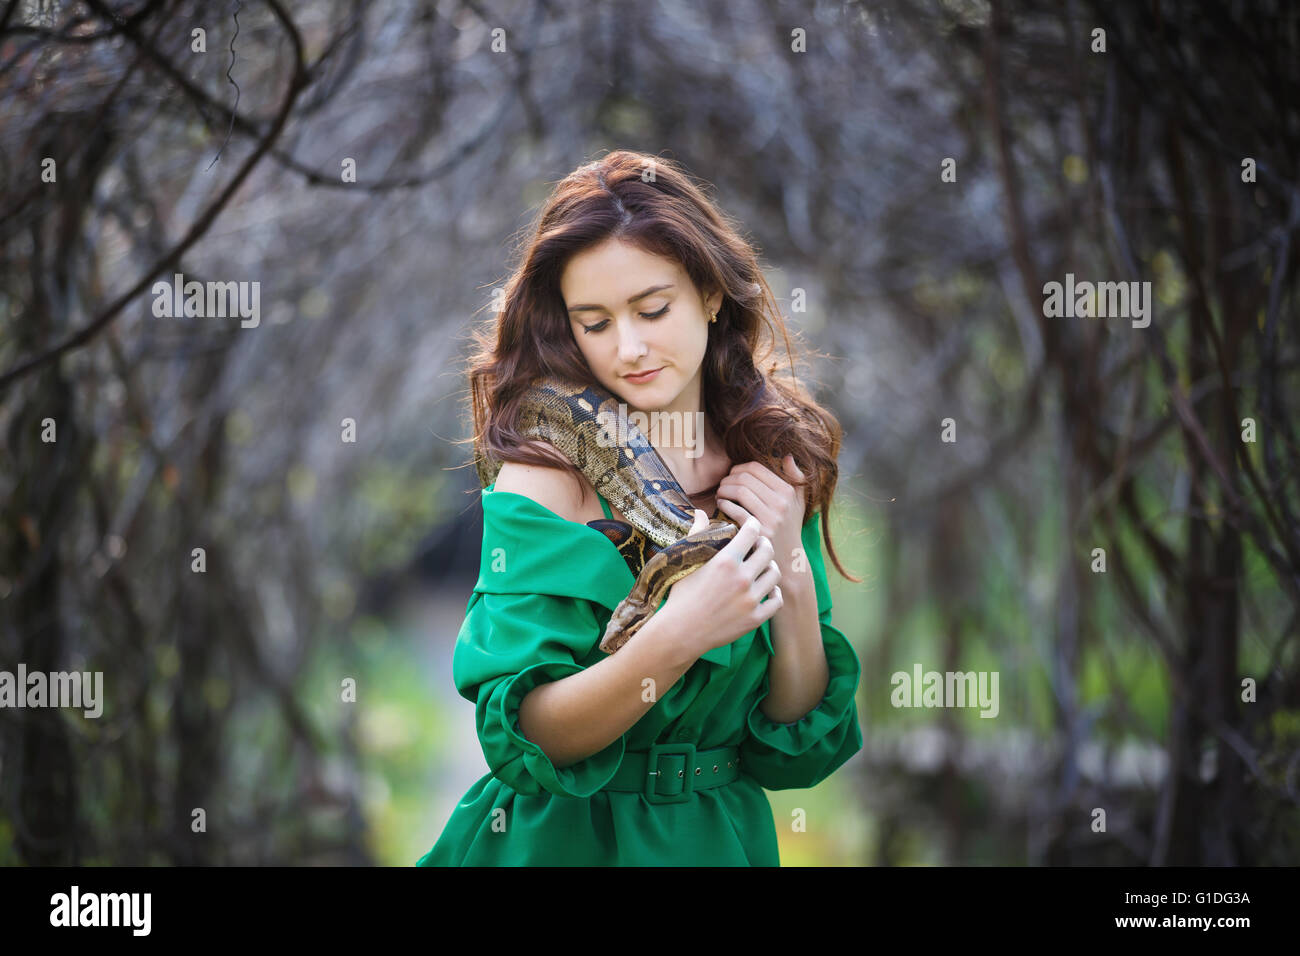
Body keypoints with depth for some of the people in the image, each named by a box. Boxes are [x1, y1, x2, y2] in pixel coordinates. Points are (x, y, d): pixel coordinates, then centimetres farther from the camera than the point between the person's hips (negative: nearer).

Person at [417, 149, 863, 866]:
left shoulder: (774, 471, -3)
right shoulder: (548, 474, -15)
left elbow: (801, 739, -2)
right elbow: (523, 736, -21)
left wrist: (792, 575, -16)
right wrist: (674, 640, -33)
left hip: (725, 836, 4)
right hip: (558, 840, -4)